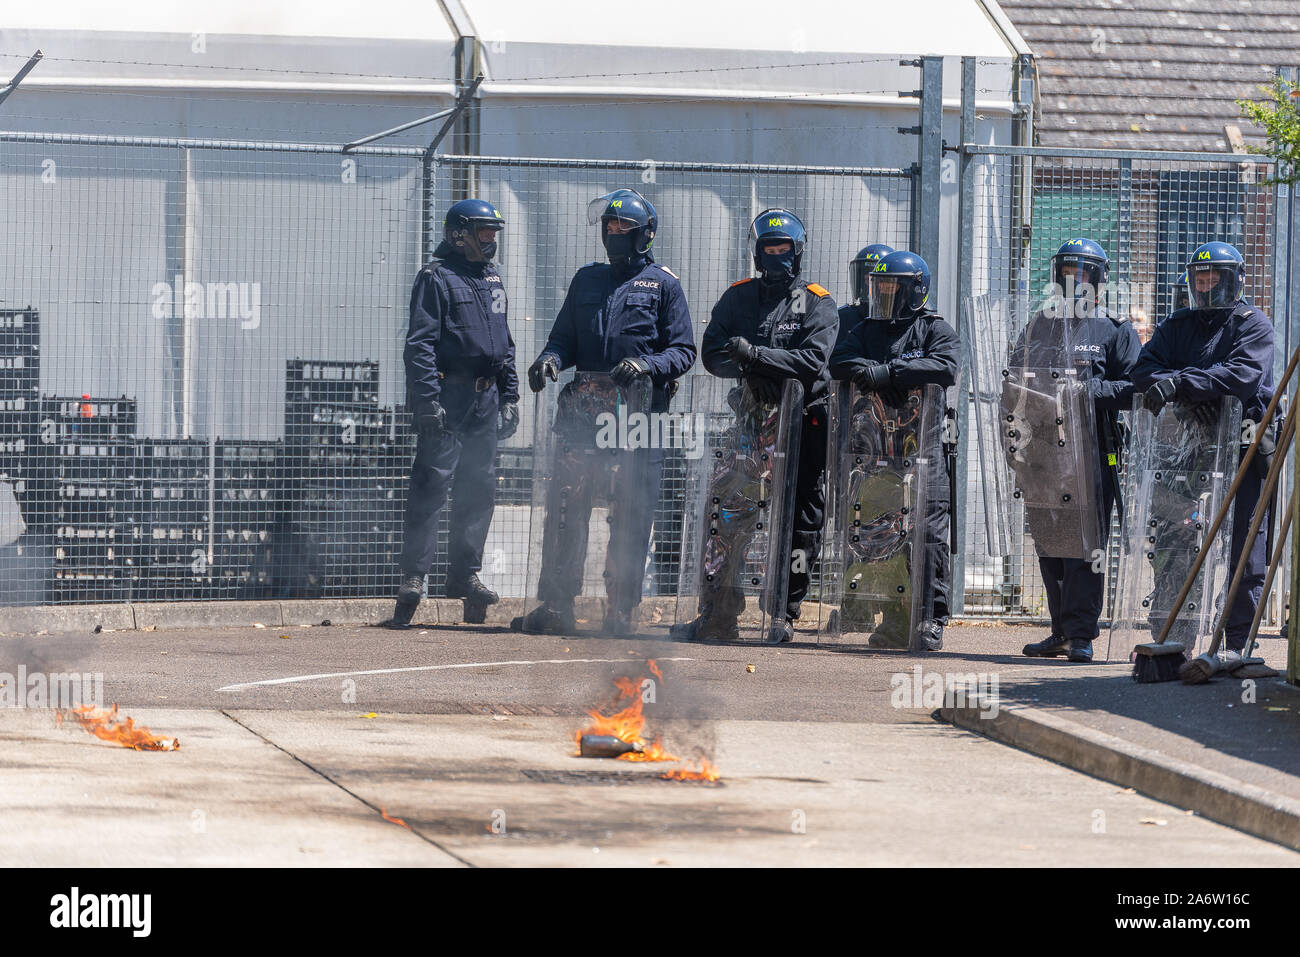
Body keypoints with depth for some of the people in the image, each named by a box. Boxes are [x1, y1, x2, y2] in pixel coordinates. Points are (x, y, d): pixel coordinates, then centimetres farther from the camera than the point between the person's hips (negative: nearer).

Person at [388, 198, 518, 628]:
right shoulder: (436, 278, -7)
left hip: (485, 400, 8)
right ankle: (413, 576, -8)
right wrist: (428, 400, -20)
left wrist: (509, 395, 19)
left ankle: (465, 574, 16)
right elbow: (420, 344, -13)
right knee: (431, 486, -9)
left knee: (479, 488, 9)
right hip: (450, 395, -8)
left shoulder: (491, 279, 17)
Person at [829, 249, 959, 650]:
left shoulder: (936, 331, 2)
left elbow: (945, 368, -17)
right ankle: (895, 620, 12)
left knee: (929, 534, -6)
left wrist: (888, 372, -21)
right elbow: (839, 361, 2)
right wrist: (865, 369, -19)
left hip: (923, 448, -4)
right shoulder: (869, 329, 15)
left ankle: (931, 620, -3)